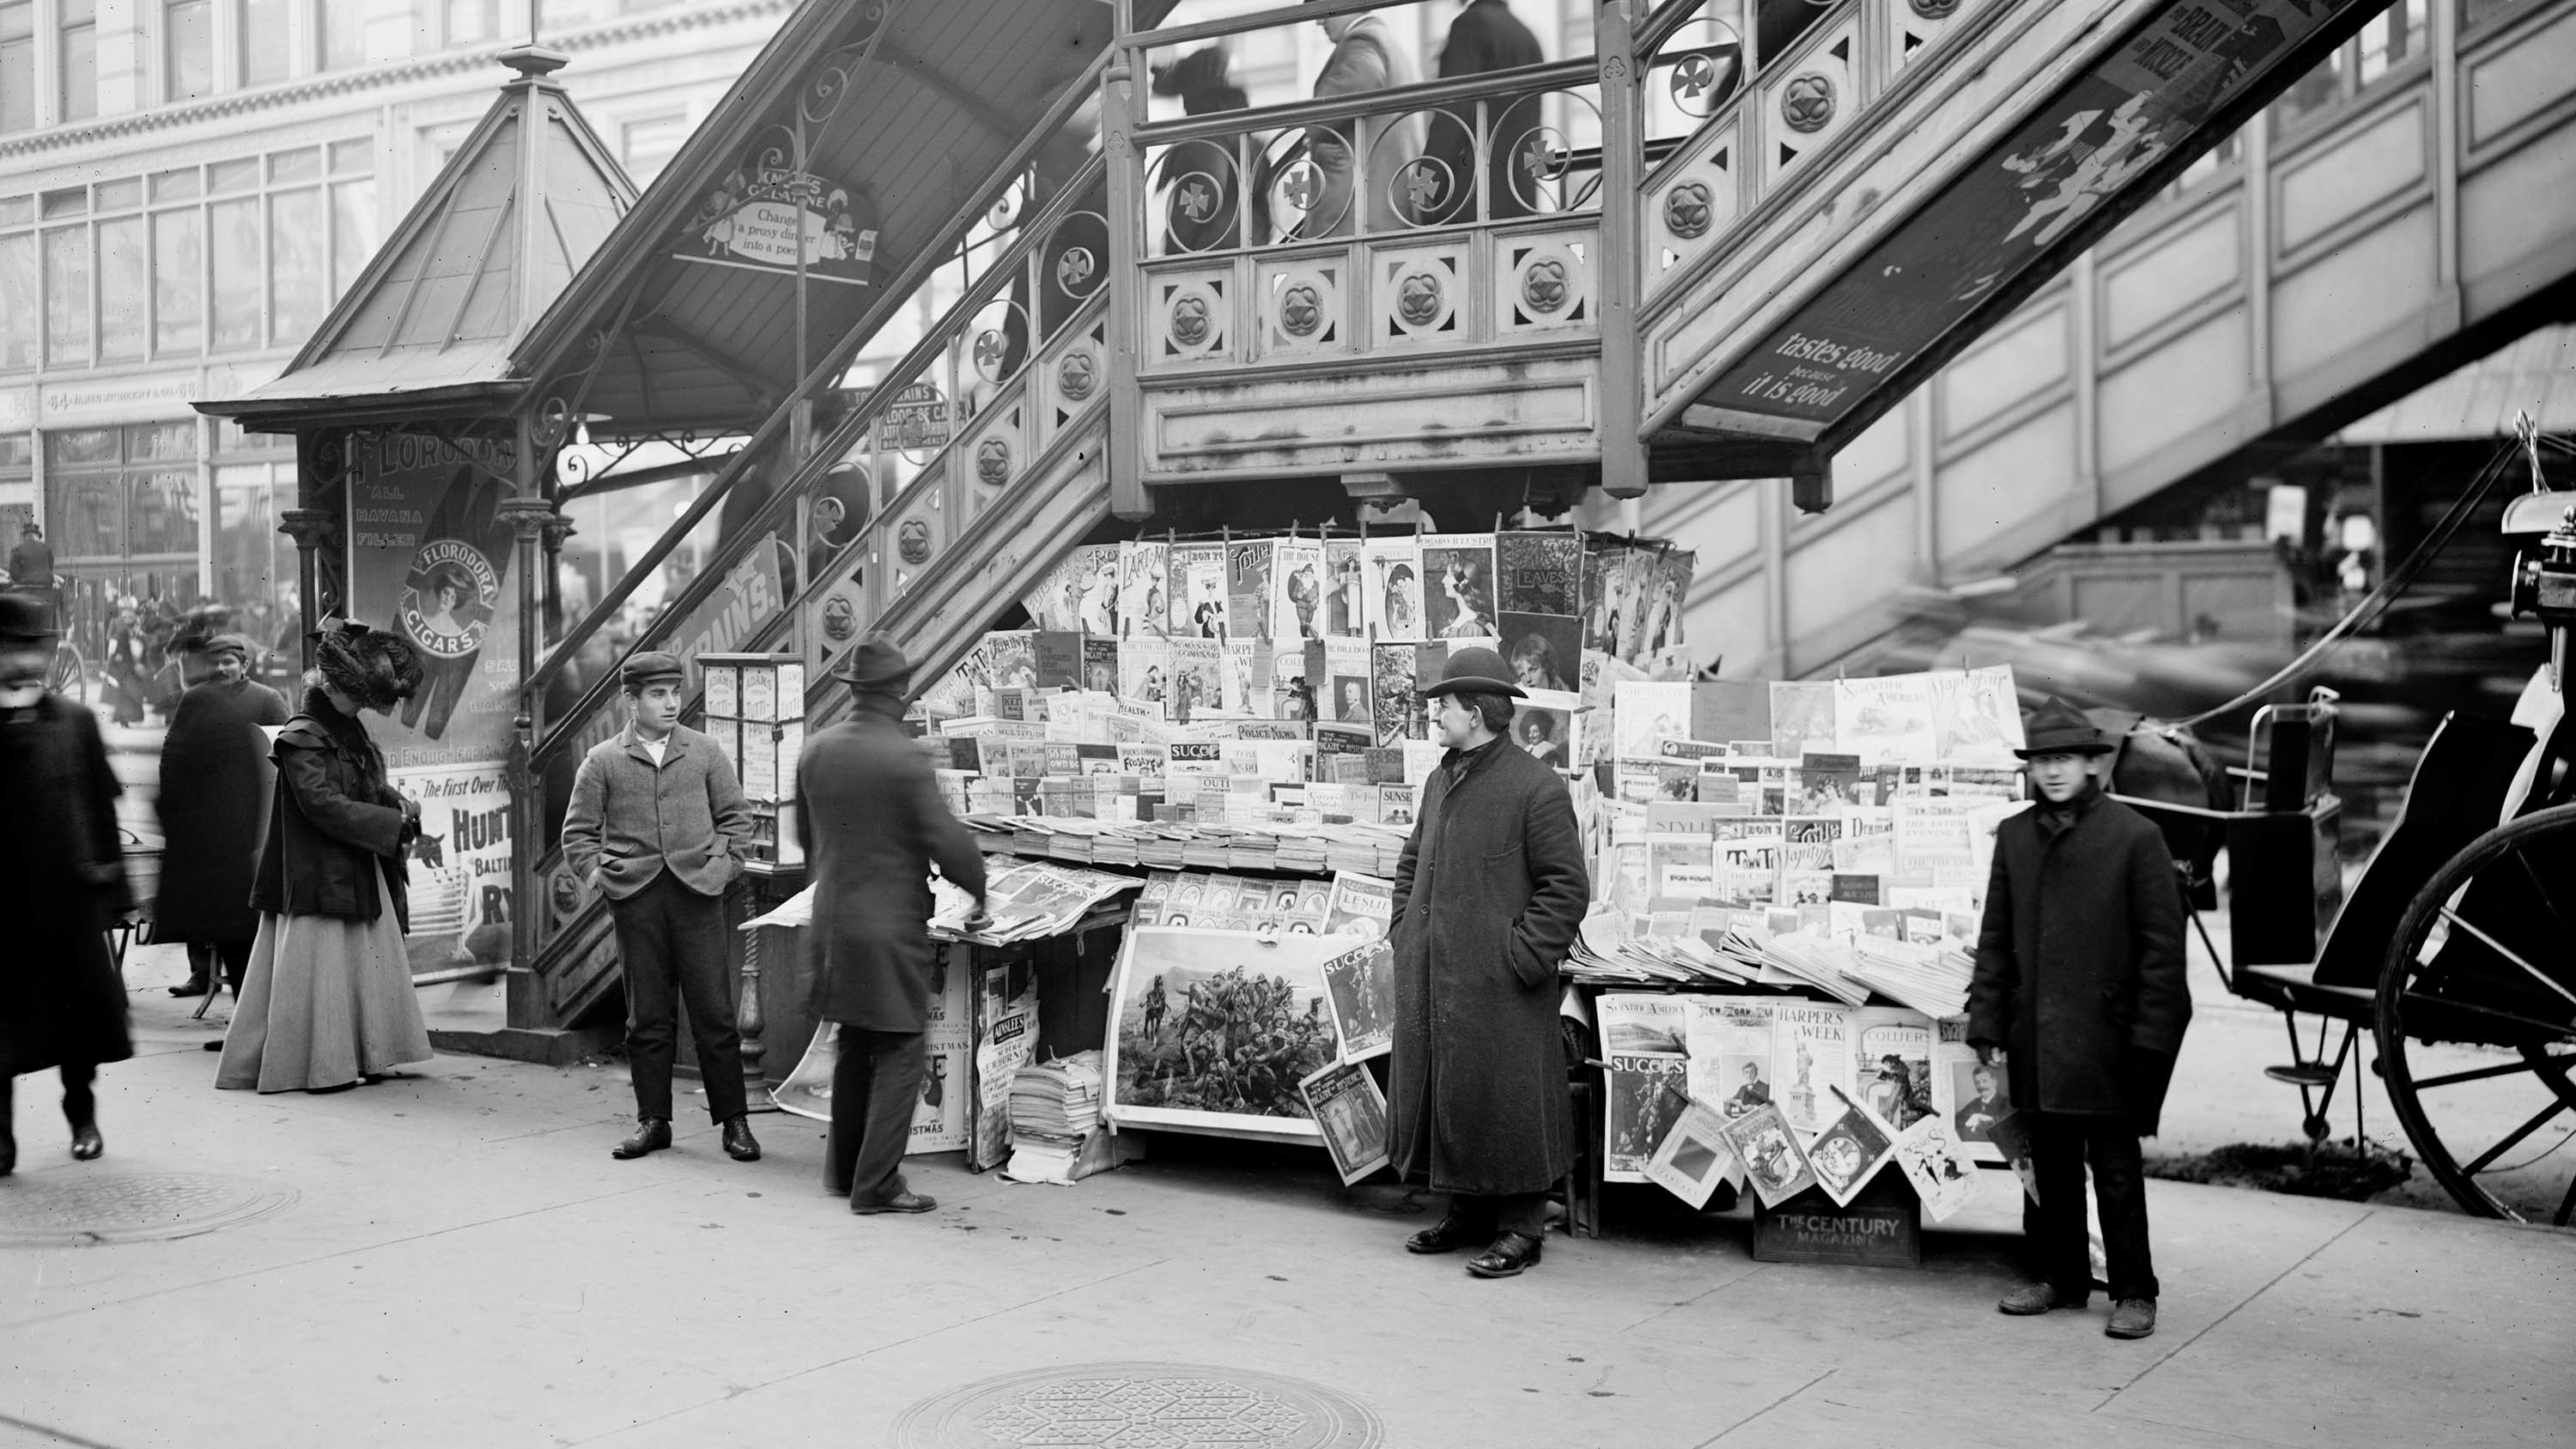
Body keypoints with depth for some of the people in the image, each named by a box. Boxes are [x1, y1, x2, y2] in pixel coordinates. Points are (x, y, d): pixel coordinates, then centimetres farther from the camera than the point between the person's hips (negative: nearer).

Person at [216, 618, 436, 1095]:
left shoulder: (350, 730, 12)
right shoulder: (301, 738, -14)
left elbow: (370, 788, 19)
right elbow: (325, 804, -22)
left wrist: (401, 806, -4)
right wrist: (395, 824, -20)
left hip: (360, 873, 9)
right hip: (319, 875, -9)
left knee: (364, 964, 12)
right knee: (321, 969, -5)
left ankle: (361, 1055, 20)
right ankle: (316, 1066, 2)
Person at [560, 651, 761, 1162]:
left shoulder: (705, 752, 8)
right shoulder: (602, 761, 6)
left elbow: (736, 815, 13)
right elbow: (578, 831, 10)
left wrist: (724, 866, 3)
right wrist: (597, 873, 0)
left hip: (697, 892, 0)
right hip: (635, 896, 0)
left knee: (714, 1013, -1)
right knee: (647, 1015, 6)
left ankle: (734, 1120, 7)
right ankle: (652, 1121, 16)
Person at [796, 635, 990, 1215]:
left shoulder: (815, 751, 4)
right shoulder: (904, 758, -16)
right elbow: (947, 841, -17)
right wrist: (978, 891, 1)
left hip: (832, 921, 7)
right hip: (892, 923, -7)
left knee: (854, 1047, 20)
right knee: (898, 1054, 2)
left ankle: (843, 1168, 28)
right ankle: (876, 1185, 1)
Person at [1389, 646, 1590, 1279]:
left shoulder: (1536, 788, -11)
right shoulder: (1441, 781, 14)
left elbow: (1567, 887, -12)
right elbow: (1411, 864, 26)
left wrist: (1524, 958, -16)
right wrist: (1405, 930, 14)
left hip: (1497, 989, -8)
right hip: (1429, 979, 8)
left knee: (1500, 1102, -2)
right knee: (1435, 1095, 13)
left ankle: (1520, 1231, 10)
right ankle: (1467, 1214, 27)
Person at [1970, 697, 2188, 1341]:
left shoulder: (2135, 837, -7)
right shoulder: (2014, 835, 7)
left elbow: (2162, 944, -7)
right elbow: (1995, 937, 11)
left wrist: (2149, 1039, -11)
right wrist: (1987, 1022, 6)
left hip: (2105, 1034, -5)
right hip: (2036, 1035, 5)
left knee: (2115, 1168, 2)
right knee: (2050, 1163, 13)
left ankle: (2133, 1293, 13)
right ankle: (2061, 1277, 27)